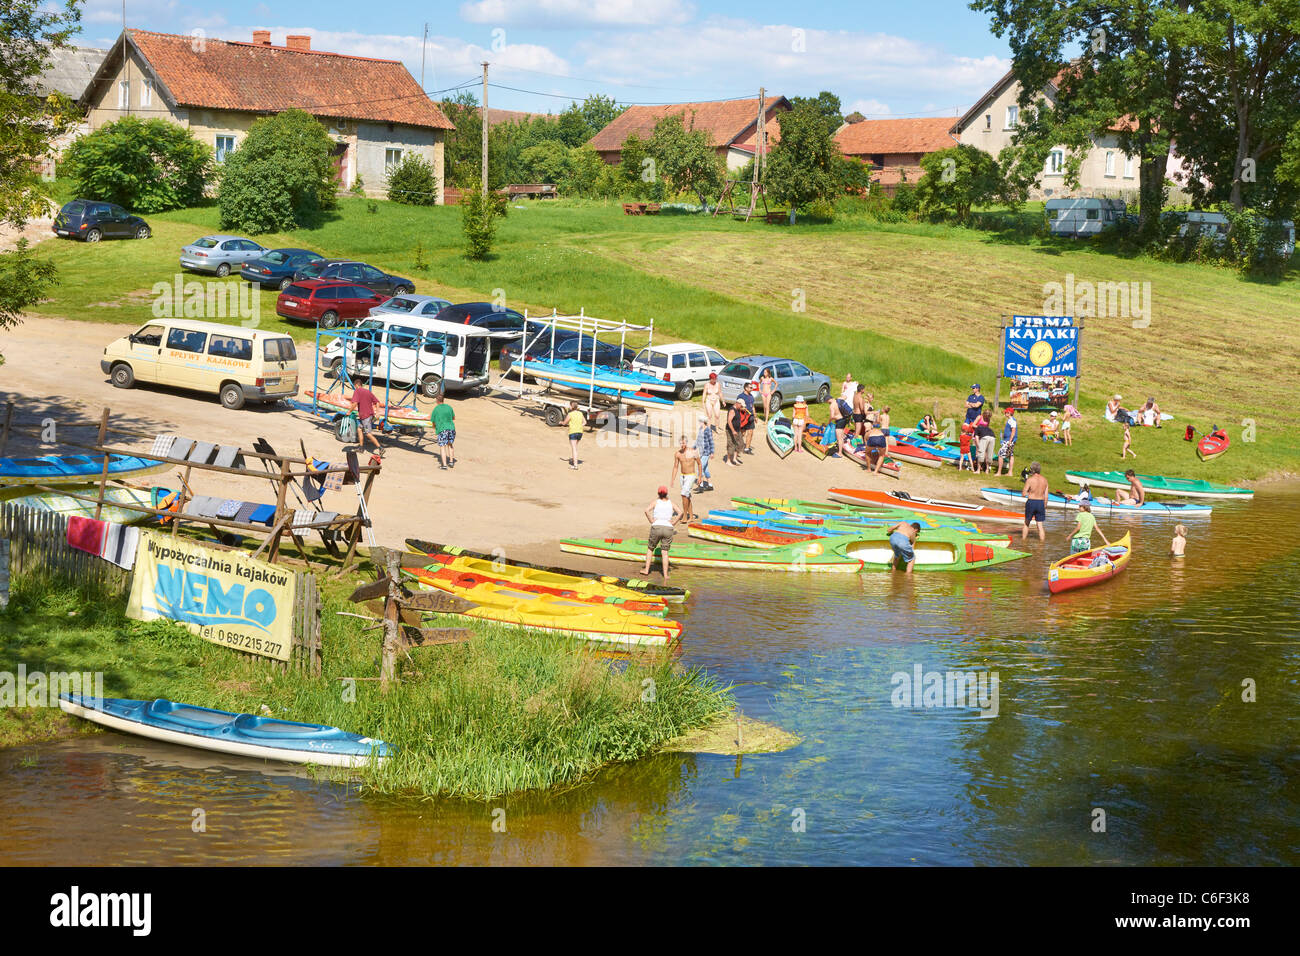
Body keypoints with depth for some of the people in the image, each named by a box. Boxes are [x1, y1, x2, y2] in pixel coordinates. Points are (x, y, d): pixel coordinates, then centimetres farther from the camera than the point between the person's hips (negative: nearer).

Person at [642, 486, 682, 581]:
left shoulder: (655, 502, 6)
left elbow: (647, 510, -12)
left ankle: (646, 570, 14)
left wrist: (652, 522, -5)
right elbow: (680, 512, -4)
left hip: (656, 526, -1)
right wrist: (673, 523, 0)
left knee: (650, 548, 18)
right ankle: (665, 575, -5)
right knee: (664, 552, 3)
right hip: (668, 528, 1)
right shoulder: (671, 503, 11)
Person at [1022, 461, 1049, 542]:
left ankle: (1023, 541, 22)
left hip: (1031, 502, -3)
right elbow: (1046, 496, 4)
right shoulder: (1044, 480, 2)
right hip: (1041, 503, 3)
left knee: (1026, 523, 16)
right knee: (1040, 526, 7)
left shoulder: (1030, 480, -12)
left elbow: (1024, 494, -9)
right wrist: (1045, 506, 14)